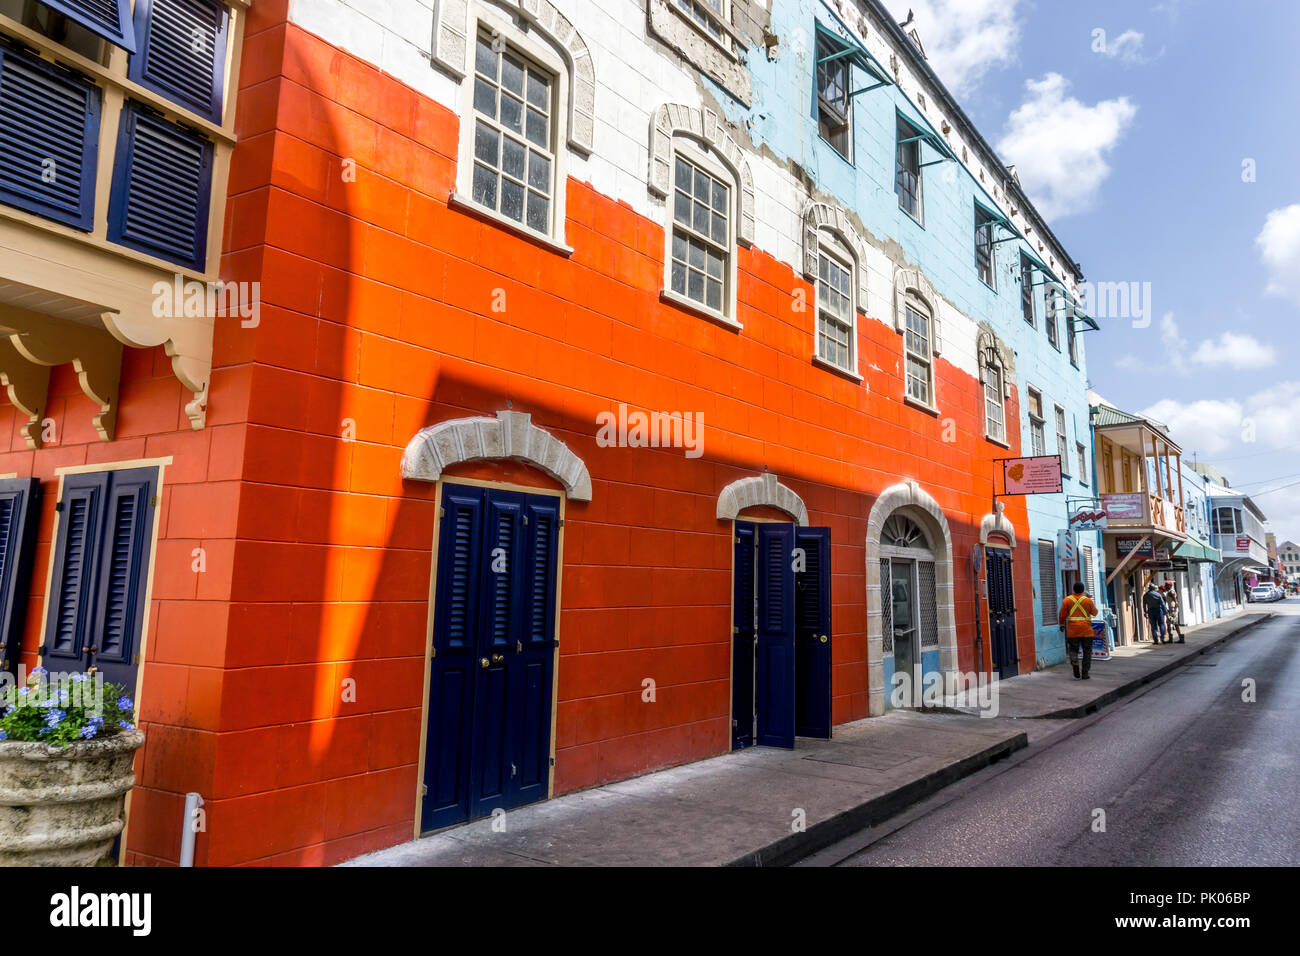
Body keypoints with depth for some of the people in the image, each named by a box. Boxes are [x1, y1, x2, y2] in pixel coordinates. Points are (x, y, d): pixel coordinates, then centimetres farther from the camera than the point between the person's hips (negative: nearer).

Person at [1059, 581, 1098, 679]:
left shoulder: (1067, 600, 0)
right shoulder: (1088, 600, -1)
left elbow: (1062, 615, 2)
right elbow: (1094, 613, 15)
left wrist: (1061, 624, 18)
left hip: (1073, 631, 0)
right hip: (1086, 631, 0)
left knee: (1073, 650, 9)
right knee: (1087, 652, 8)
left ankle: (1075, 667, -16)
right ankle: (1085, 674, 6)